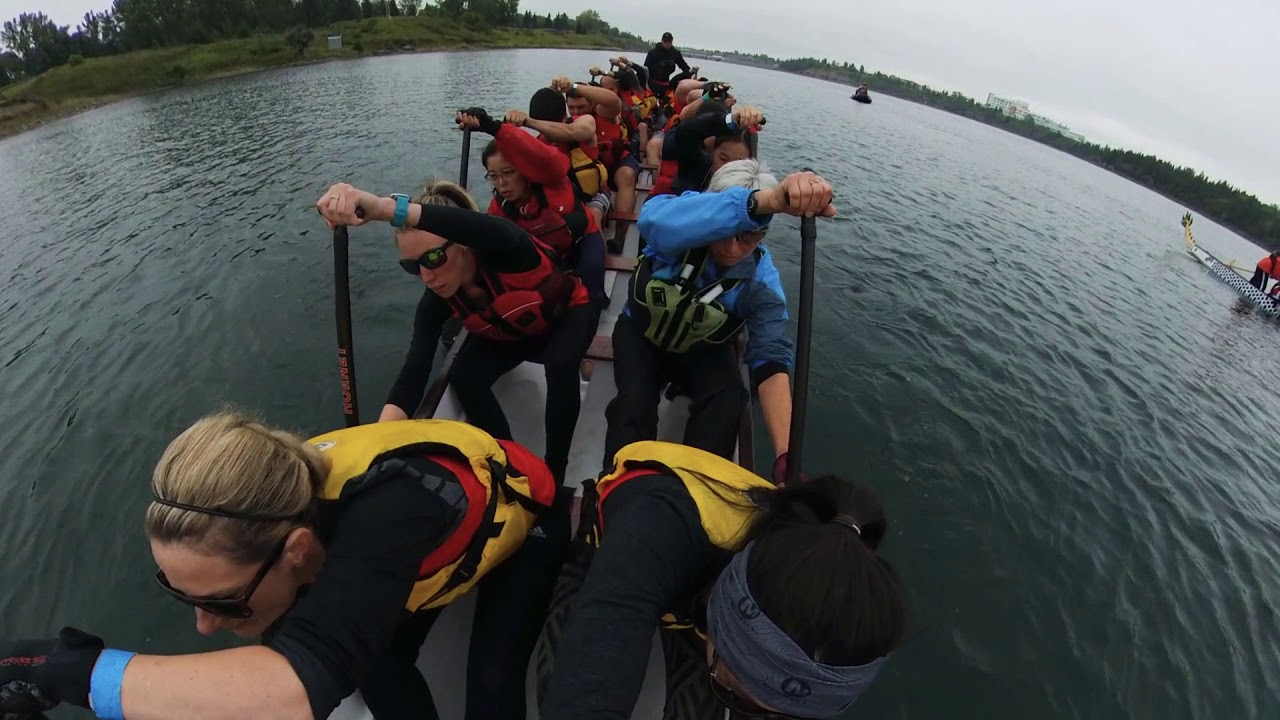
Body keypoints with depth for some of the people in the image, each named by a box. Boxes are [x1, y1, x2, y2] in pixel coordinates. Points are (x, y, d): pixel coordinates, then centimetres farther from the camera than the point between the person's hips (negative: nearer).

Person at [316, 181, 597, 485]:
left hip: (568, 313, -4)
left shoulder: (504, 251, -42)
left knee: (560, 364, -35)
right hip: (509, 334, 5)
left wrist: (385, 207, -81)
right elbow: (414, 372, -32)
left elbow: (483, 228, -67)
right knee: (464, 376, -20)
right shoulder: (436, 302, -25)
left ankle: (554, 473, -17)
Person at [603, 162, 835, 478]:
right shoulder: (685, 224, -30)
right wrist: (765, 200, -73)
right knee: (634, 400, -29)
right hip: (642, 334, -1)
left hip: (703, 351, 2)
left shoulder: (761, 278, -26)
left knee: (728, 399, -27)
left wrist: (784, 456, -49)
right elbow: (657, 219, -57)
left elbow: (772, 361, -36)